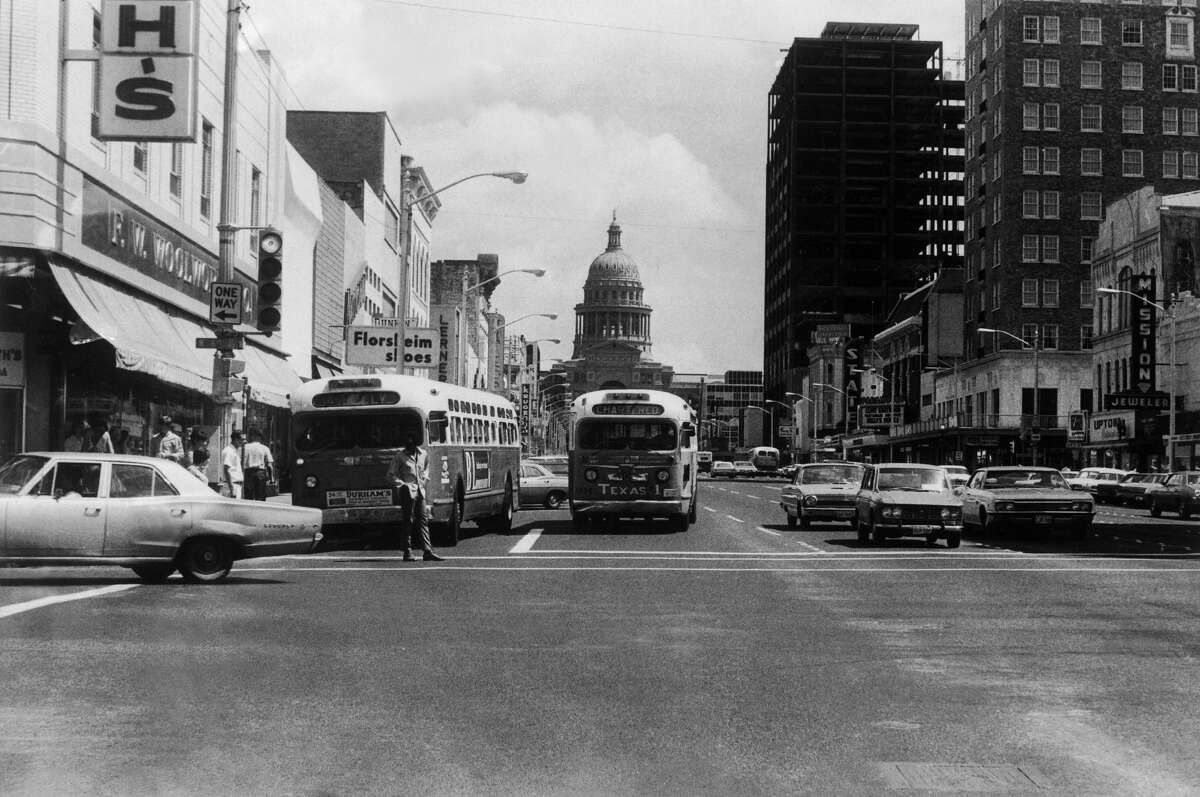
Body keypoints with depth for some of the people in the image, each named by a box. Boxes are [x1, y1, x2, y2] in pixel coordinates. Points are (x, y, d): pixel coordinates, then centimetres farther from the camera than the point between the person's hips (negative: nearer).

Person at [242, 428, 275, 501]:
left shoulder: (245, 447, 3)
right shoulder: (265, 448, 3)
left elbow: (242, 462, -1)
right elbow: (270, 464, -1)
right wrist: (272, 477, 2)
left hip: (249, 472, 0)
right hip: (261, 473, 0)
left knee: (249, 496, 2)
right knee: (261, 497, 2)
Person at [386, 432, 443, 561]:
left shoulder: (423, 454, 8)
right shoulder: (400, 456, -5)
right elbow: (391, 474, 0)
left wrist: (424, 480, 12)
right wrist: (402, 485, -12)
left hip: (420, 491, 5)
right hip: (407, 493, -5)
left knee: (423, 521, 2)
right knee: (407, 522, -2)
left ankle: (428, 552, 2)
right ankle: (408, 553, 2)